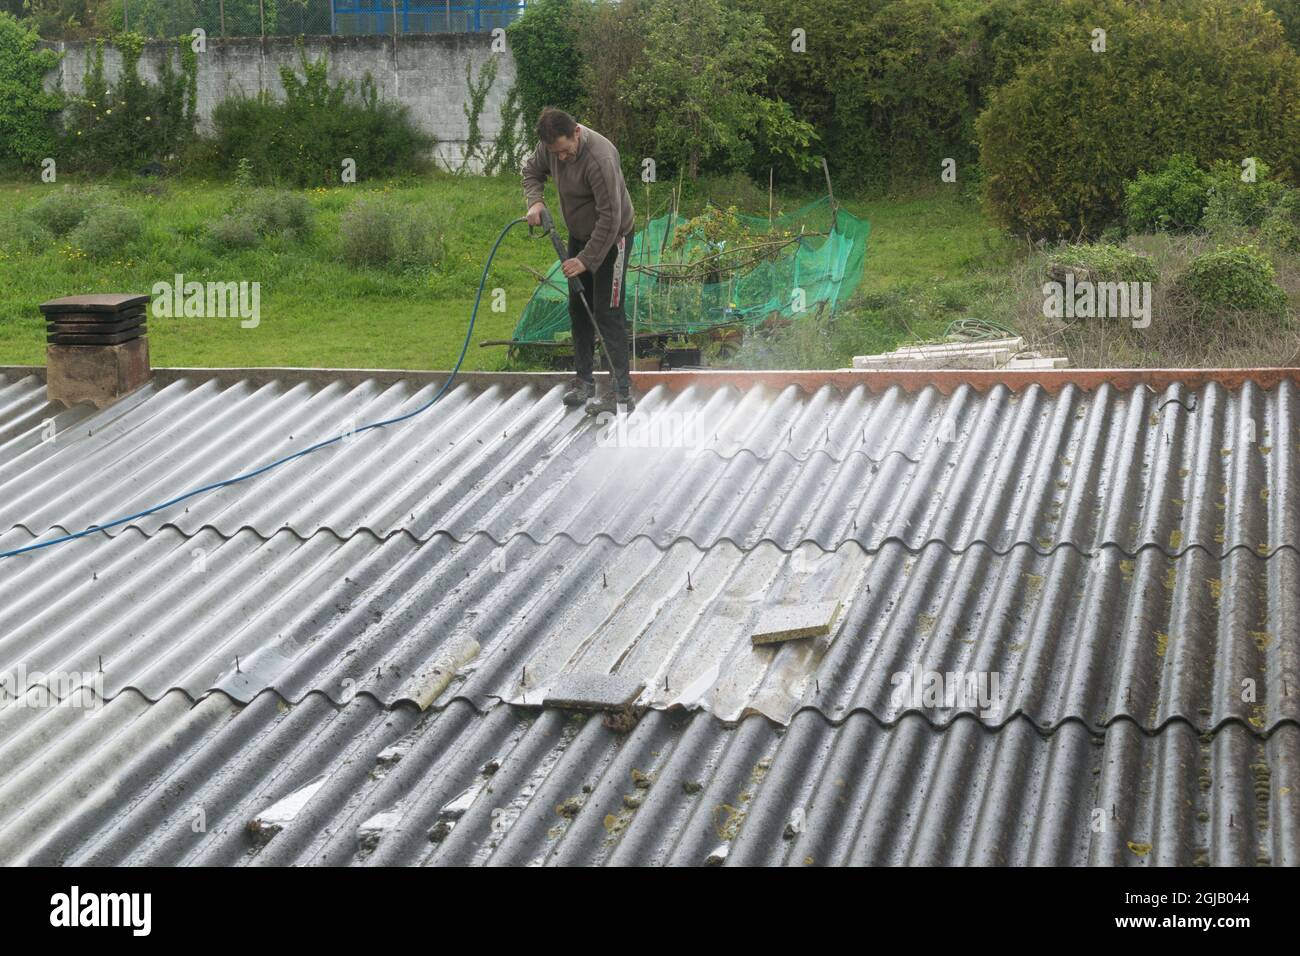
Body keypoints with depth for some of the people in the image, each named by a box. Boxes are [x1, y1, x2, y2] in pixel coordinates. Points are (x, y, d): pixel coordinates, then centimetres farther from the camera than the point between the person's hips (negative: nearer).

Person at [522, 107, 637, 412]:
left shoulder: (599, 158, -35)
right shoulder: (549, 144, -12)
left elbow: (610, 219, -33)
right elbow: (532, 170, 10)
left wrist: (586, 260, -29)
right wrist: (535, 201, -10)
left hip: (611, 238, -8)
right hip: (579, 235, 8)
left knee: (607, 313, -10)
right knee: (578, 309, 12)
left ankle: (622, 394, -8)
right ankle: (584, 383, 22)